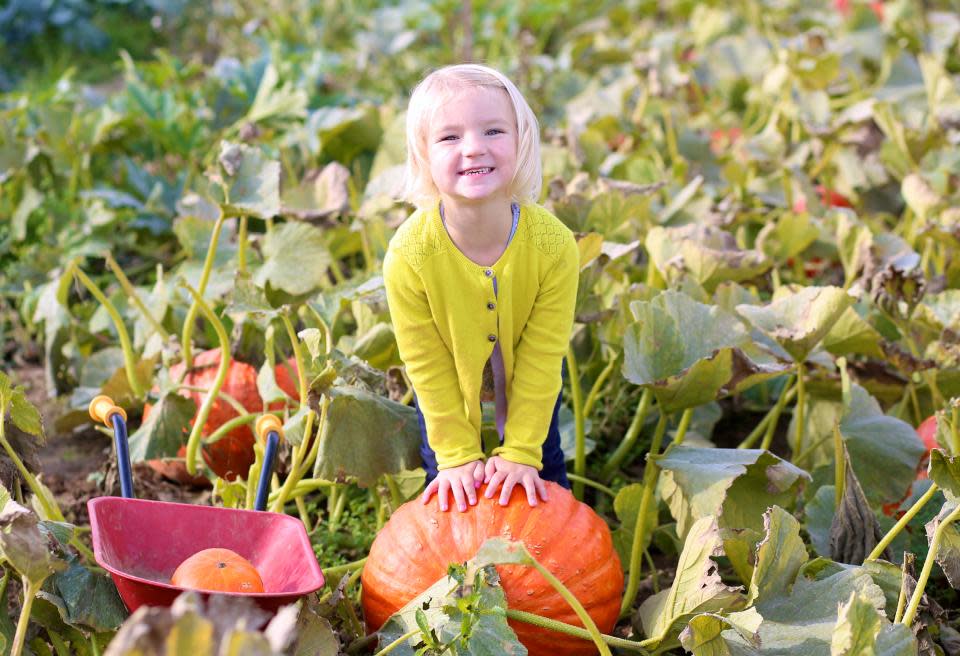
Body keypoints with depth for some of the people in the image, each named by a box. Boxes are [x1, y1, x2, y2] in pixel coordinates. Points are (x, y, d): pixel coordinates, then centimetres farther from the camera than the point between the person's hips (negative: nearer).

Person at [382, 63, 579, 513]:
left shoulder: (554, 245, -35)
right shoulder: (408, 255, -36)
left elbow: (541, 358, -23)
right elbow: (427, 366, -23)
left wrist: (520, 451, -19)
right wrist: (458, 454, -17)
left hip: (525, 384, 1)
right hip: (450, 386, 0)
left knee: (546, 472, 16)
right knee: (446, 484, 14)